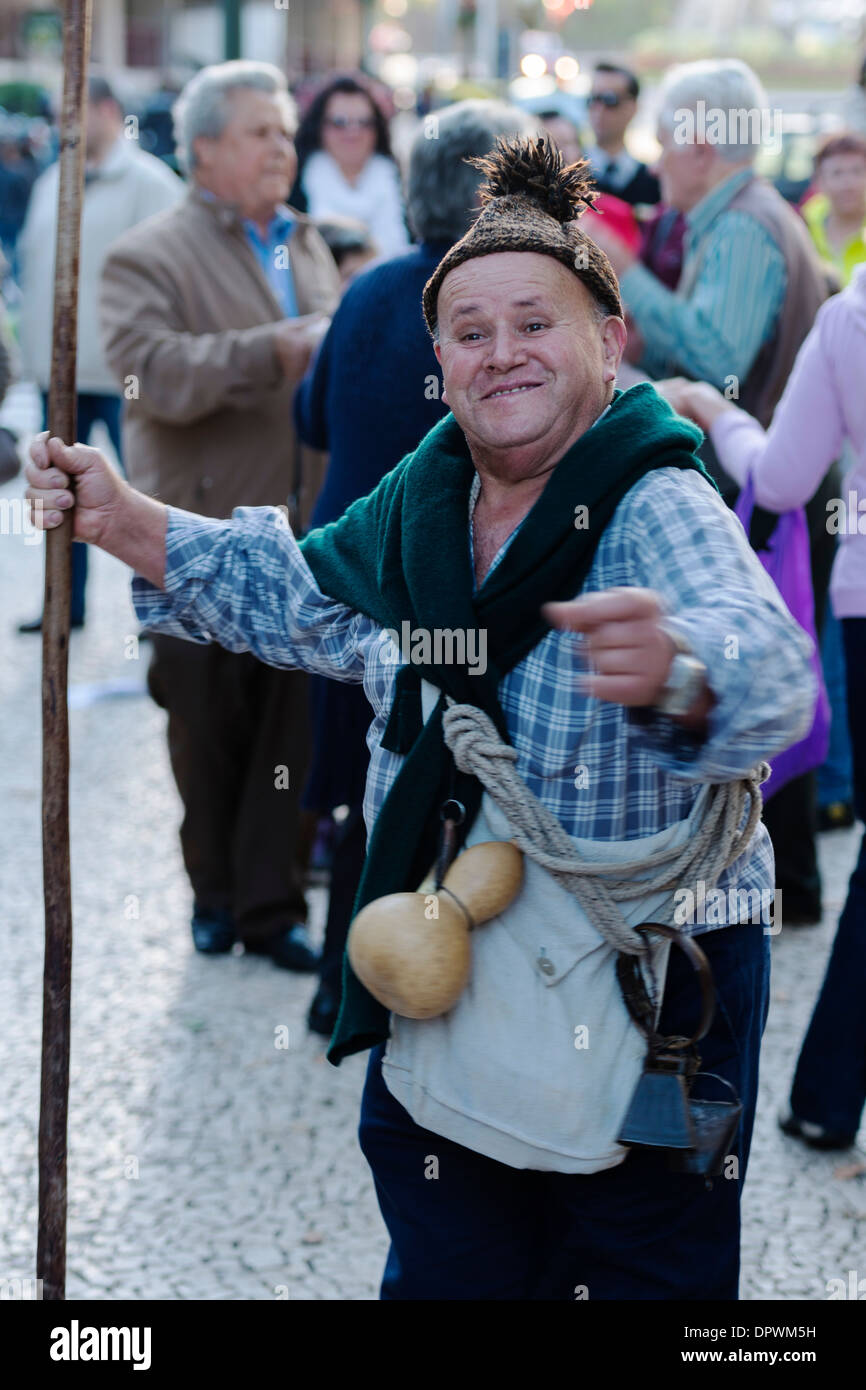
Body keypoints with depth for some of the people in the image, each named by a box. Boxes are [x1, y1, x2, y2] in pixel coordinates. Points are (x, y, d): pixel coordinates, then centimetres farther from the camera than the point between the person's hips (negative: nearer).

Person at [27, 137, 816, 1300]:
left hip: (653, 1001, -6)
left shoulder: (661, 508, -21)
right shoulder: (424, 497, 1)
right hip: (442, 999, 6)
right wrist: (123, 522, 9)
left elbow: (767, 668, -41)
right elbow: (303, 597, 20)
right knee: (445, 1270, 21)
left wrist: (675, 669, -65)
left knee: (641, 1274, 8)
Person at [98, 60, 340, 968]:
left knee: (290, 730, 4)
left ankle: (270, 907, 13)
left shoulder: (306, 248, 15)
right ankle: (216, 894, 26)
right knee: (208, 732, 9)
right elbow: (153, 371, -22)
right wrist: (273, 353, -28)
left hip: (302, 538, 5)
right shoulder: (149, 258, -6)